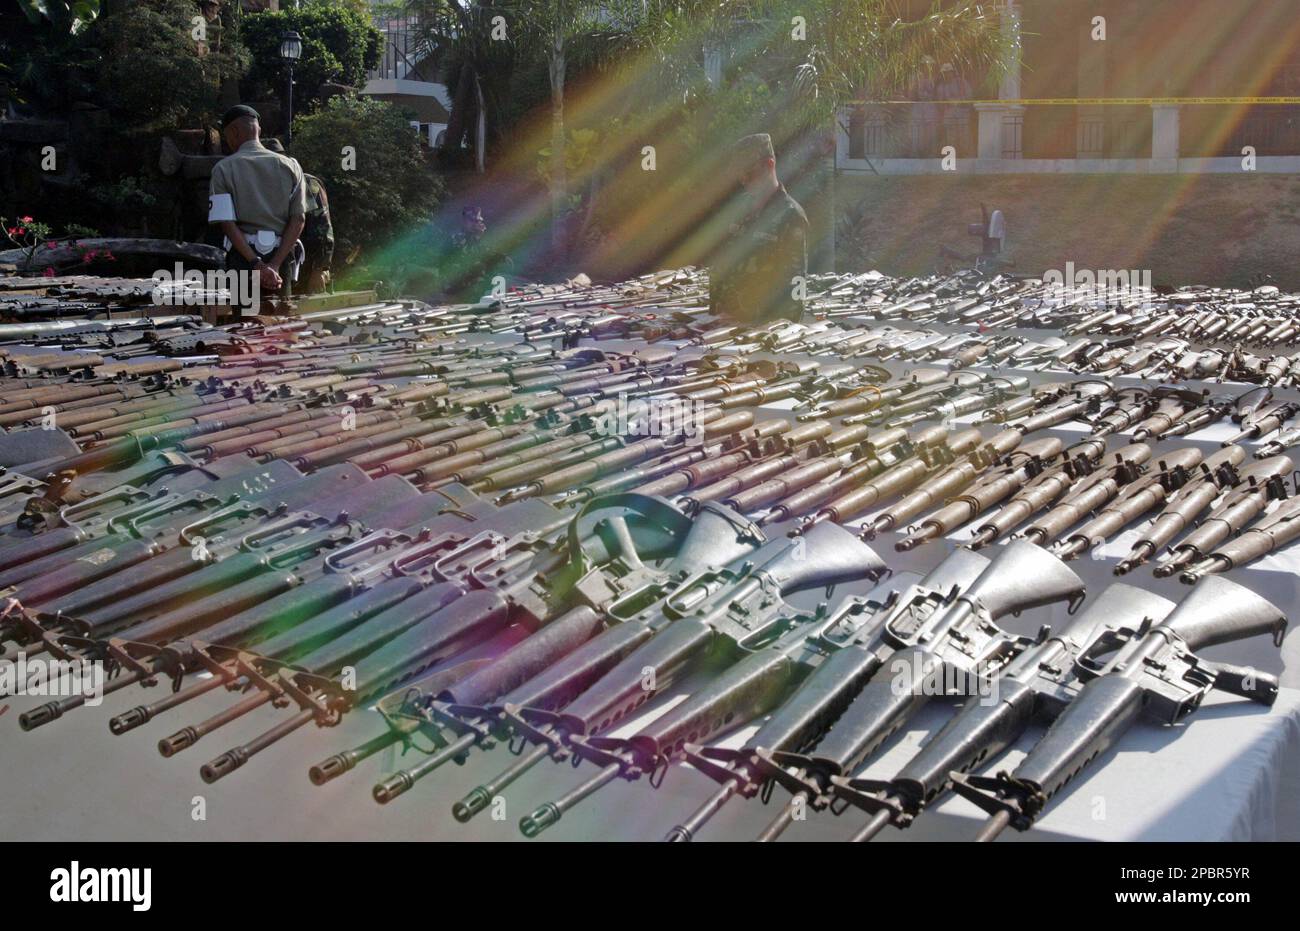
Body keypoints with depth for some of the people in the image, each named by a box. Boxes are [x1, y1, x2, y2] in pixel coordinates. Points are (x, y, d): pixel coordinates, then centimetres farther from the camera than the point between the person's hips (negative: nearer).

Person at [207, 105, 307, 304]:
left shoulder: (223, 168, -1)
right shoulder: (289, 166, 5)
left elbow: (227, 223, -11)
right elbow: (299, 219, -3)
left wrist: (256, 264, -15)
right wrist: (275, 265, -9)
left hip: (244, 256, -2)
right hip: (282, 255, 2)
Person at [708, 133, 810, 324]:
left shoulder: (791, 217, -9)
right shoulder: (737, 206, 11)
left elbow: (793, 283, -13)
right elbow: (717, 263, 16)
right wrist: (716, 309, 5)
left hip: (767, 324, -5)